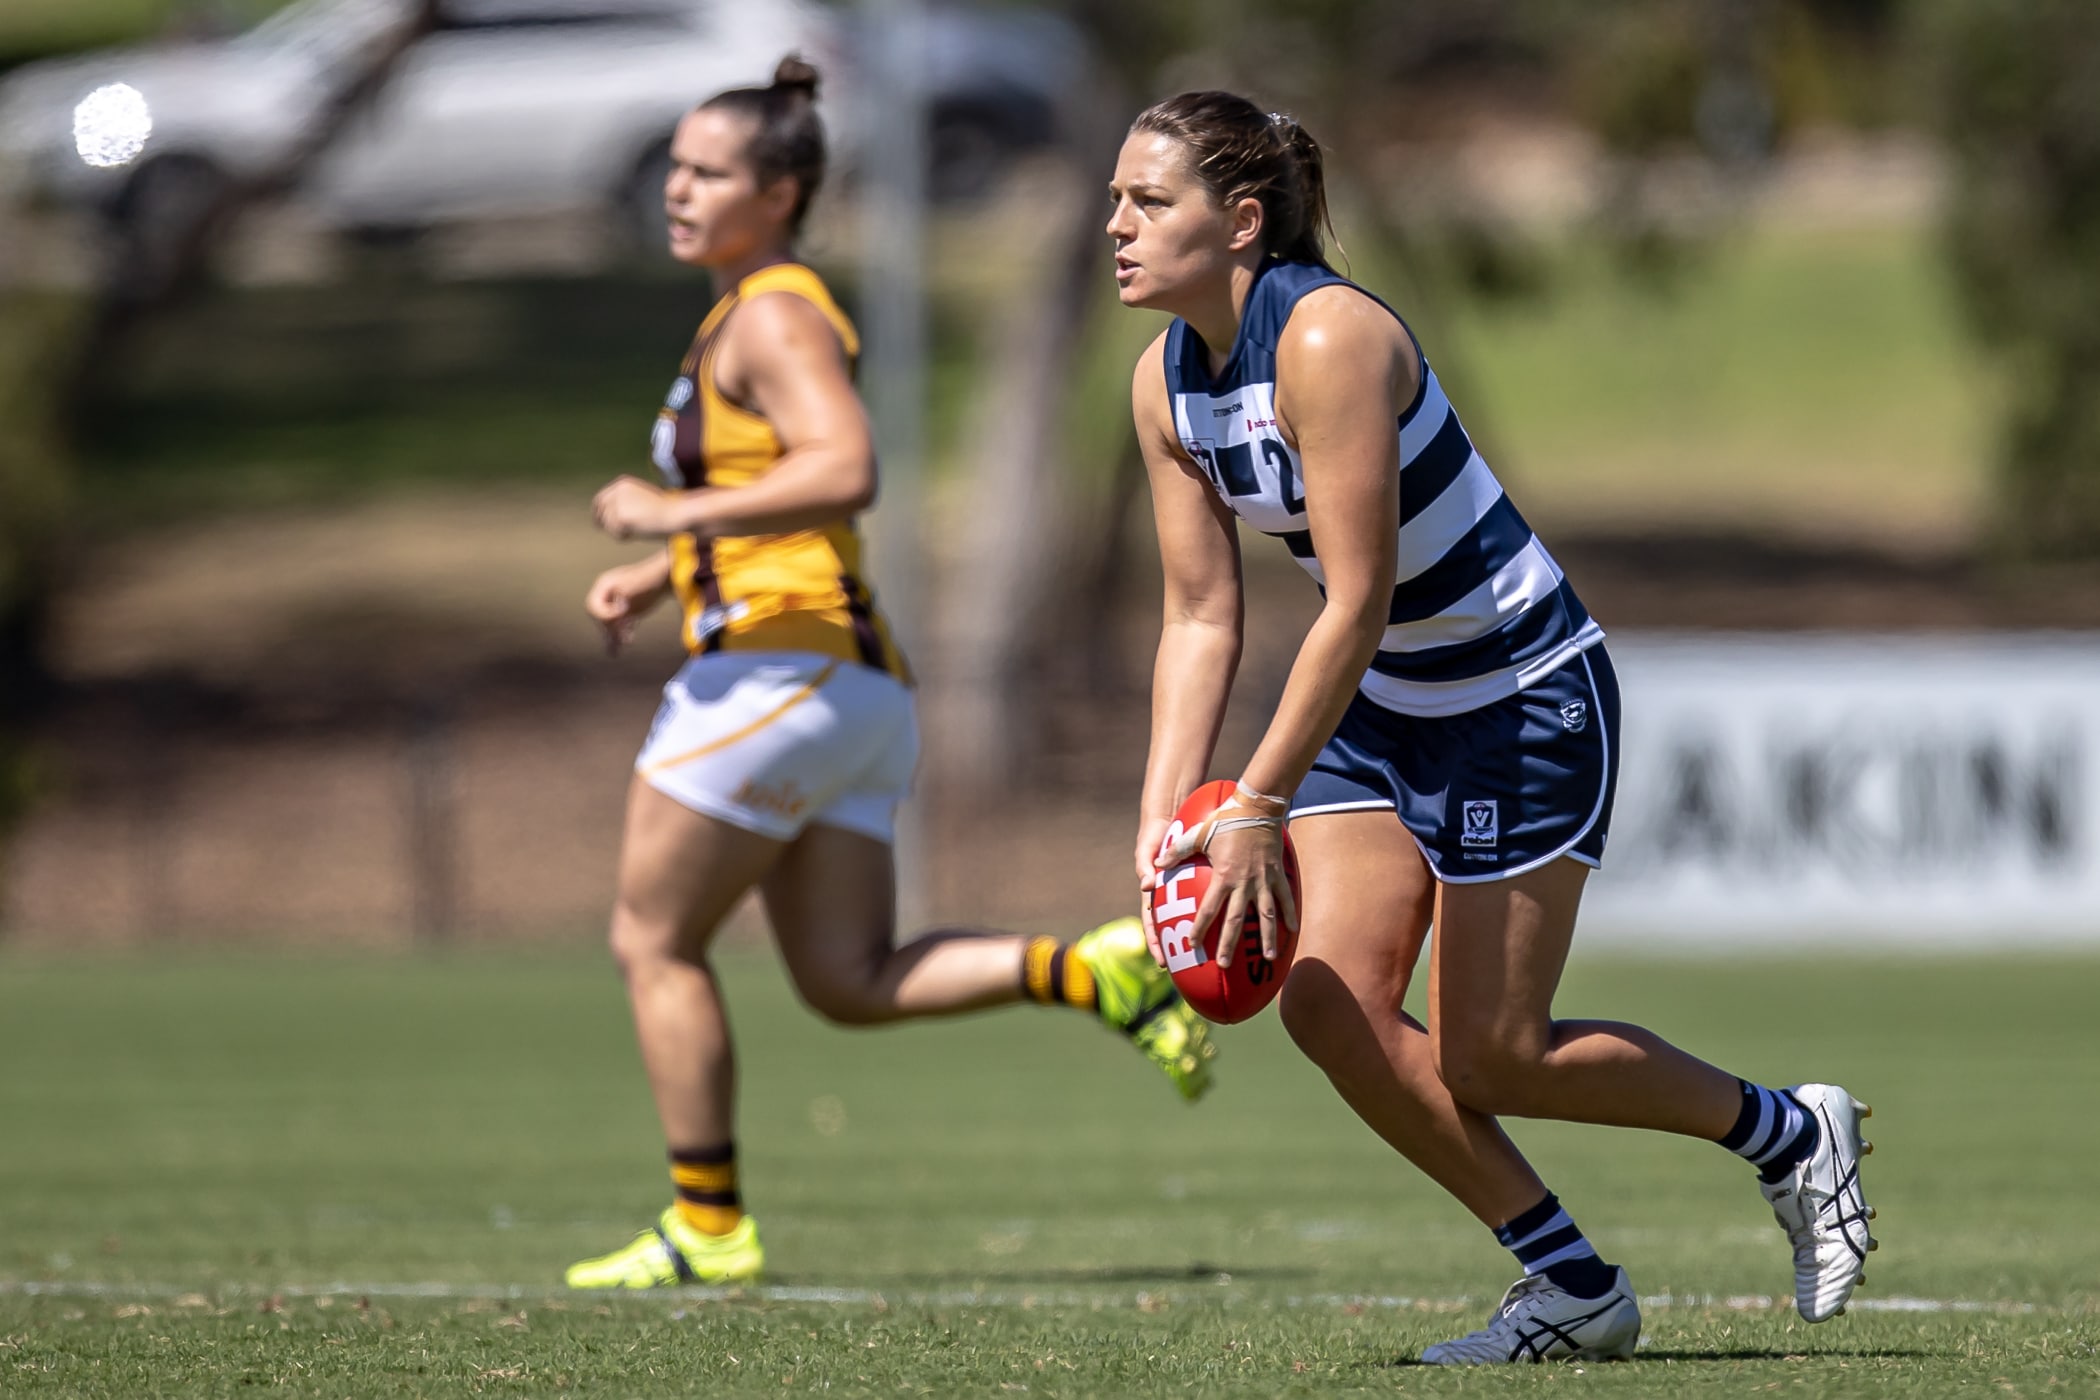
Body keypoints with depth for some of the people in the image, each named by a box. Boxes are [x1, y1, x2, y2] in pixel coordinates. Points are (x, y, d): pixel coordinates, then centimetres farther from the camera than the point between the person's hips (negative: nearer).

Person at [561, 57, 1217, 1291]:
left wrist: (676, 513, -21)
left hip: (780, 668, -10)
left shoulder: (774, 316, -9)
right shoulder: (765, 316, 21)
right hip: (857, 684, 10)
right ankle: (1098, 972, -8)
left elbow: (844, 473, -25)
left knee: (653, 942, 1)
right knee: (852, 982, 4)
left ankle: (708, 1226, 4)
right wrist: (655, 579, 19)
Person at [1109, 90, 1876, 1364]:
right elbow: (1203, 616, 2)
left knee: (1487, 1057, -5)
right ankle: (1574, 1291, 7)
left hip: (1531, 702, -8)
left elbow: (1354, 605, -29)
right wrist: (1166, 813, -9)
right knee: (1333, 1004, -7)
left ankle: (1795, 1134, 19)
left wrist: (1258, 808, -28)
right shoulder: (1167, 384, -2)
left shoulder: (1328, 337, -27)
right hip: (1387, 706, 8)